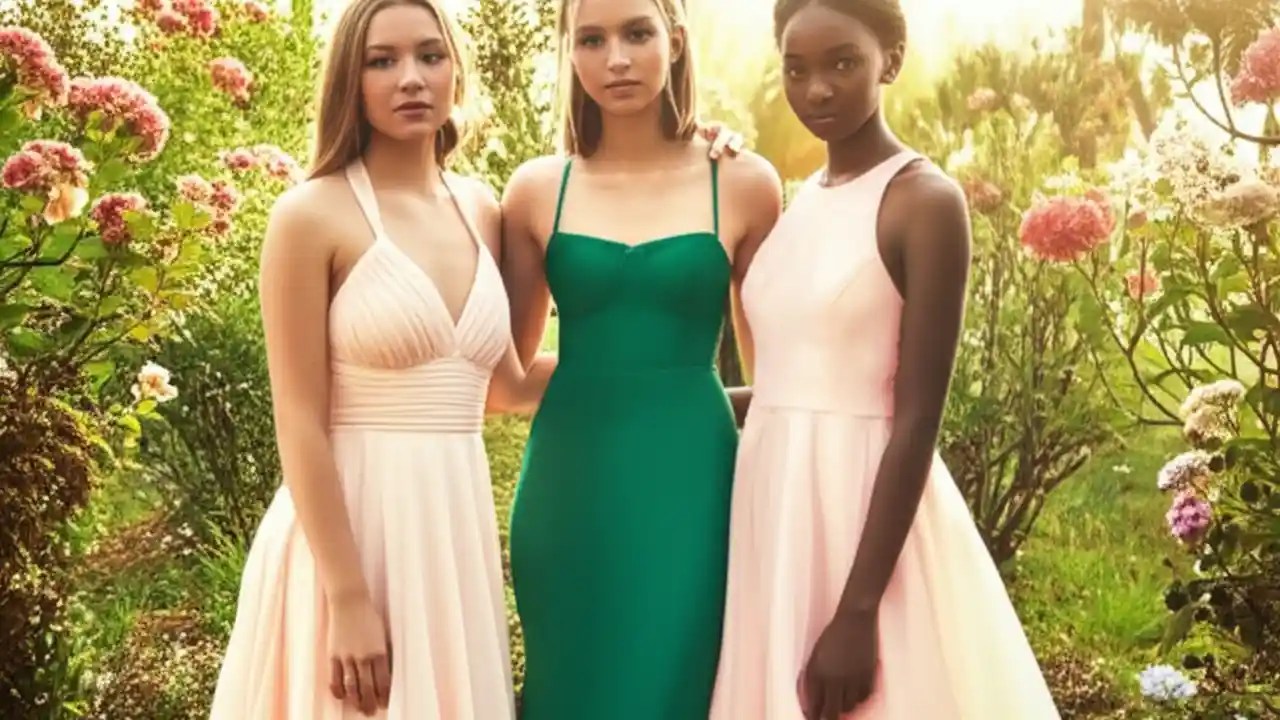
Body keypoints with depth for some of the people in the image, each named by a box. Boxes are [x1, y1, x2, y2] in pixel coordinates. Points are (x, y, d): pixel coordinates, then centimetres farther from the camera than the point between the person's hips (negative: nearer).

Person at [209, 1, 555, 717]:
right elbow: (301, 423, -12)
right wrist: (348, 597, -16)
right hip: (349, 523, -5)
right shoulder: (313, 216, -8)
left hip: (458, 522, 6)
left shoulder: (481, 210, 9)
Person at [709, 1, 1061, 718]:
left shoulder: (926, 201, -11)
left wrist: (858, 610, -19)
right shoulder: (801, 201, 10)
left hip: (868, 506, -7)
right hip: (777, 506, 7)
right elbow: (791, 380, 12)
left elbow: (917, 422, -16)